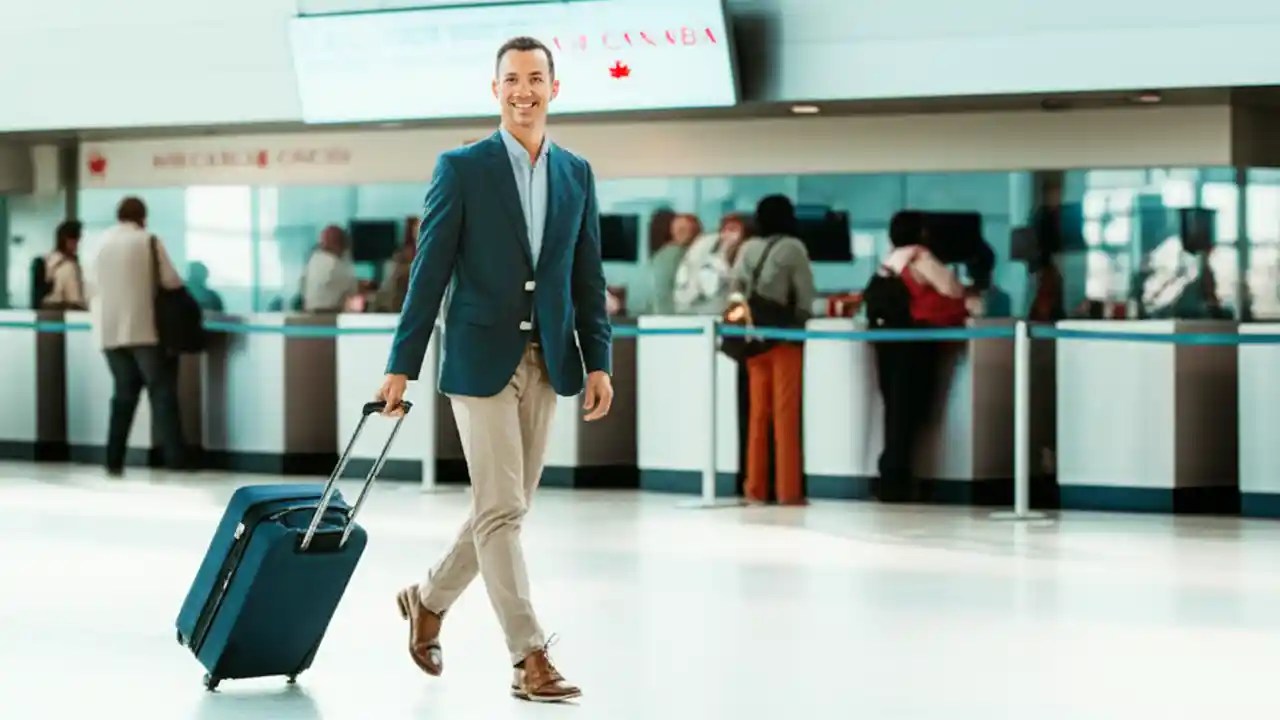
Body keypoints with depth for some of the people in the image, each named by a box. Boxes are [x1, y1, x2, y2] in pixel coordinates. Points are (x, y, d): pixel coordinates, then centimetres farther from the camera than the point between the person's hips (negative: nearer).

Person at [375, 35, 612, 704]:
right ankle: (529, 658, -4)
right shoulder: (461, 167, -3)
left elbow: (588, 278, 11)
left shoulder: (577, 173, 9)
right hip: (481, 359, -5)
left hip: (545, 363, 5)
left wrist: (599, 362, 3)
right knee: (499, 510, -7)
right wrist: (402, 365, -6)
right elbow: (429, 272, -4)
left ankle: (429, 600, 33)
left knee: (506, 507, 11)